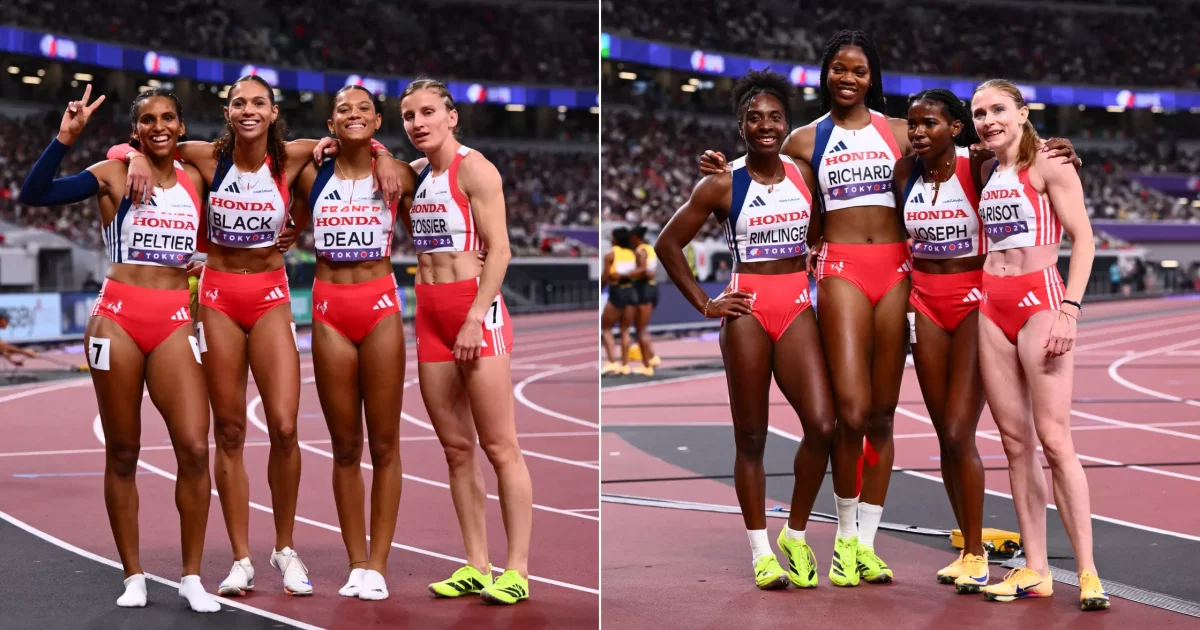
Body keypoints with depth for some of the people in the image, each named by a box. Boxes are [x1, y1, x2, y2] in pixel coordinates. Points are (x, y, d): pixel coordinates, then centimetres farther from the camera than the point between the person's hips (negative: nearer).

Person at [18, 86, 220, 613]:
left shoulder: (196, 179, 11)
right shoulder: (113, 174, 1)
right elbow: (34, 194, -8)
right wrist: (65, 137, -17)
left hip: (175, 322, 2)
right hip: (118, 317, -2)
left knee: (195, 448, -9)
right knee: (122, 453, 4)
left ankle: (191, 577, 2)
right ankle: (133, 575, 15)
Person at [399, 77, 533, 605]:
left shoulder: (473, 168, -8)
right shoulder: (415, 173, 13)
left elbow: (499, 250, -13)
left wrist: (476, 318, -21)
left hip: (476, 307, -7)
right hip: (429, 312, 7)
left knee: (499, 446, -5)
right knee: (456, 447, 7)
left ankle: (517, 570, -3)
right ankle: (476, 566, 12)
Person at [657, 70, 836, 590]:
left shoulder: (804, 174, 5)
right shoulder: (722, 185, -4)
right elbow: (668, 244, 1)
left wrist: (820, 278, 10)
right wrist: (704, 304, -1)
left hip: (797, 305, 3)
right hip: (747, 309, -3)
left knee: (822, 425, -11)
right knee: (751, 436, 3)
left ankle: (795, 534, 8)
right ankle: (761, 552, 12)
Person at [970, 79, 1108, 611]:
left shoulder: (1048, 165, -4)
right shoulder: (986, 173, 16)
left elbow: (1082, 238, -9)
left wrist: (1070, 308, -17)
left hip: (1040, 300, -6)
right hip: (991, 306, 6)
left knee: (1053, 439, -12)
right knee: (1015, 442, 4)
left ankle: (1088, 572, -10)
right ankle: (1034, 570, 7)